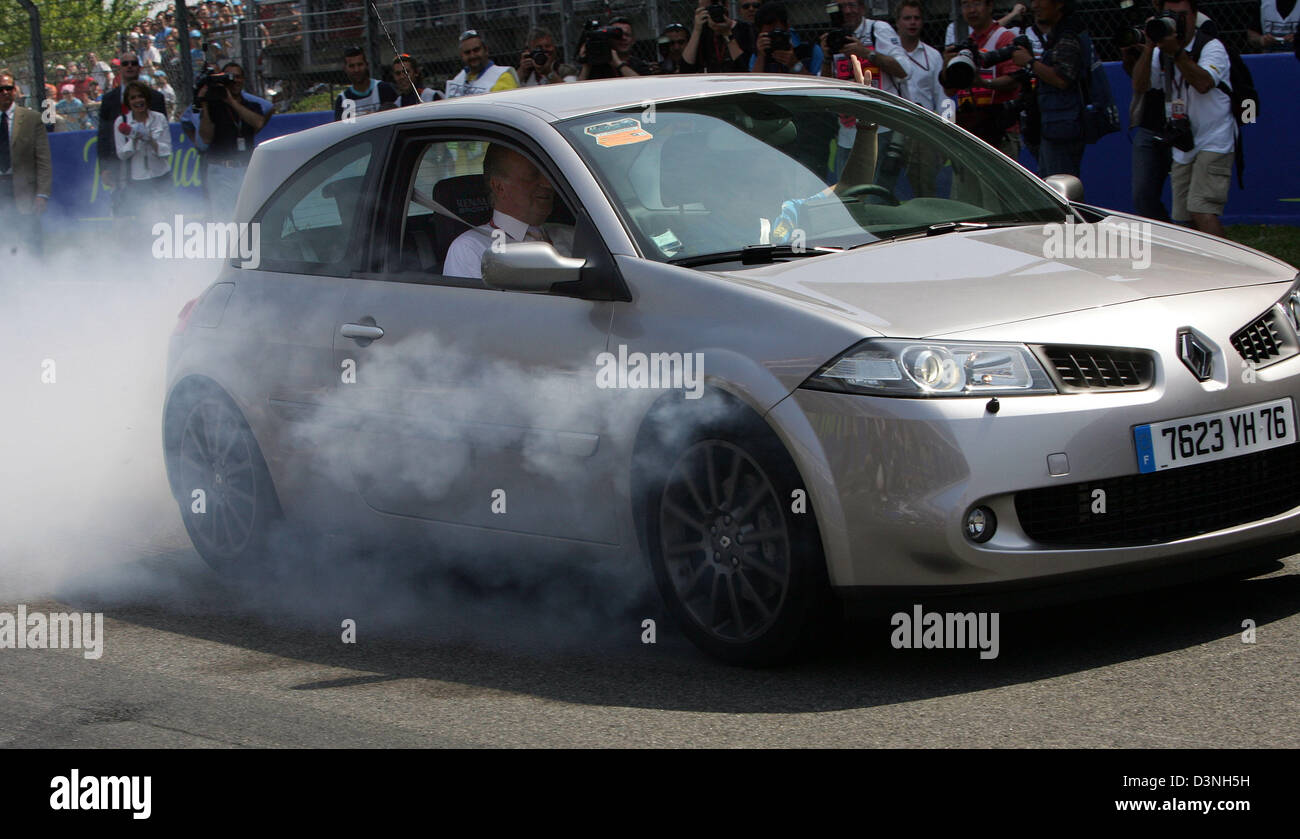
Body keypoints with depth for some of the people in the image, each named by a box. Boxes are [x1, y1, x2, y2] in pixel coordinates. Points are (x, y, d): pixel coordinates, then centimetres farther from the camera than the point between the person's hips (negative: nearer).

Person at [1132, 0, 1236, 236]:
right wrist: (1149, 48, -15)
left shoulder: (1211, 47, -6)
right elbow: (1139, 87, -4)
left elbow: (1203, 83, -24)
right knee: (1185, 217, 6)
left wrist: (1176, 51, -29)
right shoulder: (1161, 53, 11)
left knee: (1202, 212, -21)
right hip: (1182, 149, 7)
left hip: (1214, 144, -7)